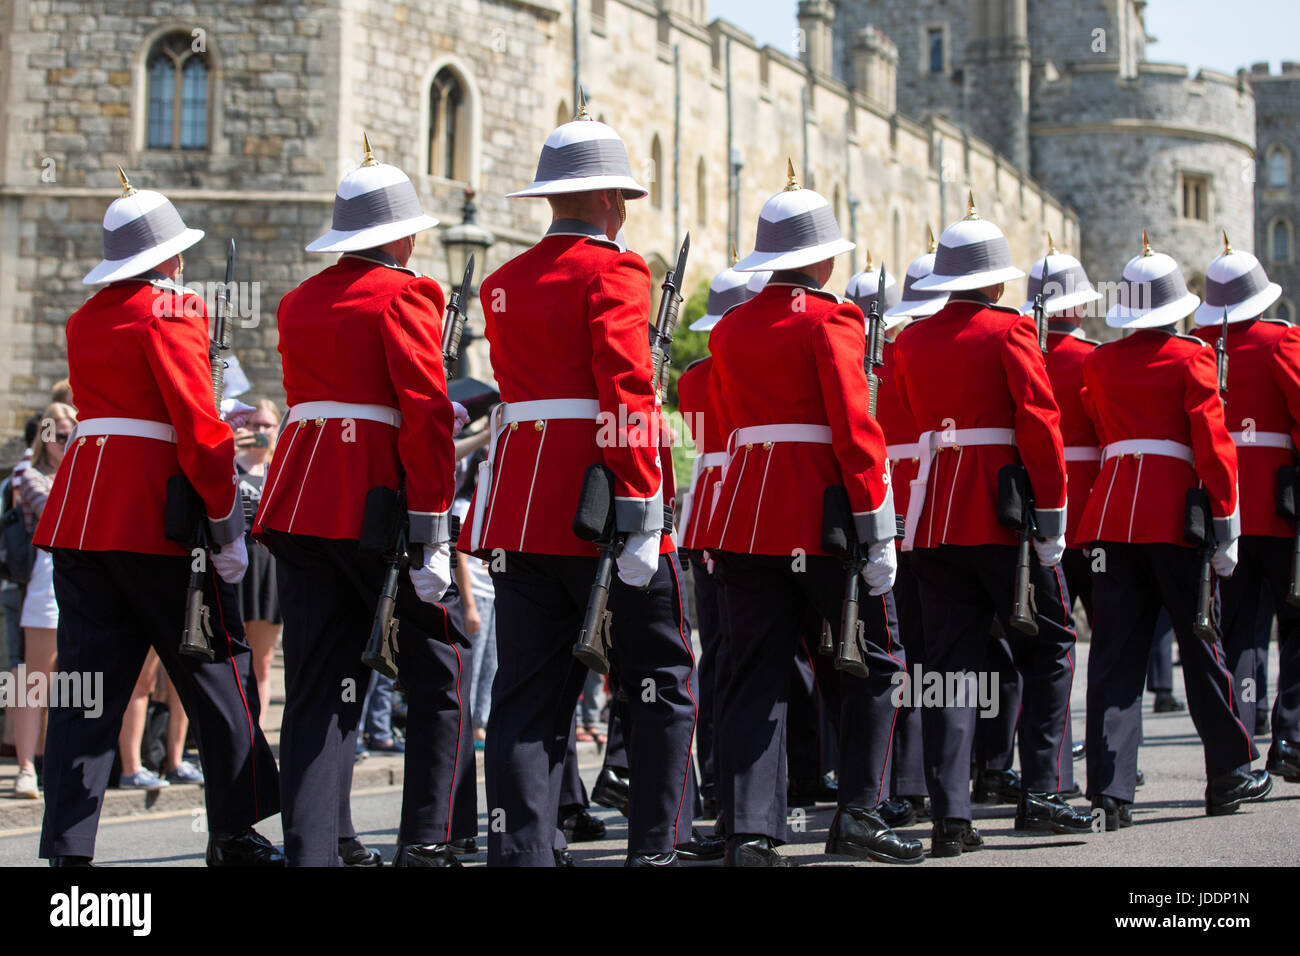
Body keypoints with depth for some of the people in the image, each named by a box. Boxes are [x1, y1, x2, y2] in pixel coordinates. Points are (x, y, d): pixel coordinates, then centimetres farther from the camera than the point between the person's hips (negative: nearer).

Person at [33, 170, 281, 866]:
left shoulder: (83, 320, 15)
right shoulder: (173, 311, -7)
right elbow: (200, 434, -13)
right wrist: (227, 531, -9)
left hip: (80, 516, 6)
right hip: (157, 519, -6)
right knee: (218, 676, 8)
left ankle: (68, 849, -3)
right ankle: (235, 837, 16)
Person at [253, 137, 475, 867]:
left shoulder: (300, 302, 16)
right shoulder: (405, 295, -6)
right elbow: (425, 415, -14)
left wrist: (445, 413, 32)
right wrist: (431, 529, -15)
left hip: (301, 498, 6)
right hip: (377, 505, -6)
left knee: (320, 683, 6)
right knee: (440, 668, 6)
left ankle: (315, 846, 1)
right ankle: (429, 840, 4)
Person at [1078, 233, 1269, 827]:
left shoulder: (1098, 363, 9)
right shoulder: (1192, 357, -3)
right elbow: (1213, 443, -8)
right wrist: (1226, 527, -6)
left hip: (1112, 508, 3)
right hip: (1176, 515, -3)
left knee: (1115, 655, 0)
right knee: (1202, 648, 10)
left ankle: (1109, 790, -9)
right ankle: (1229, 775, 21)